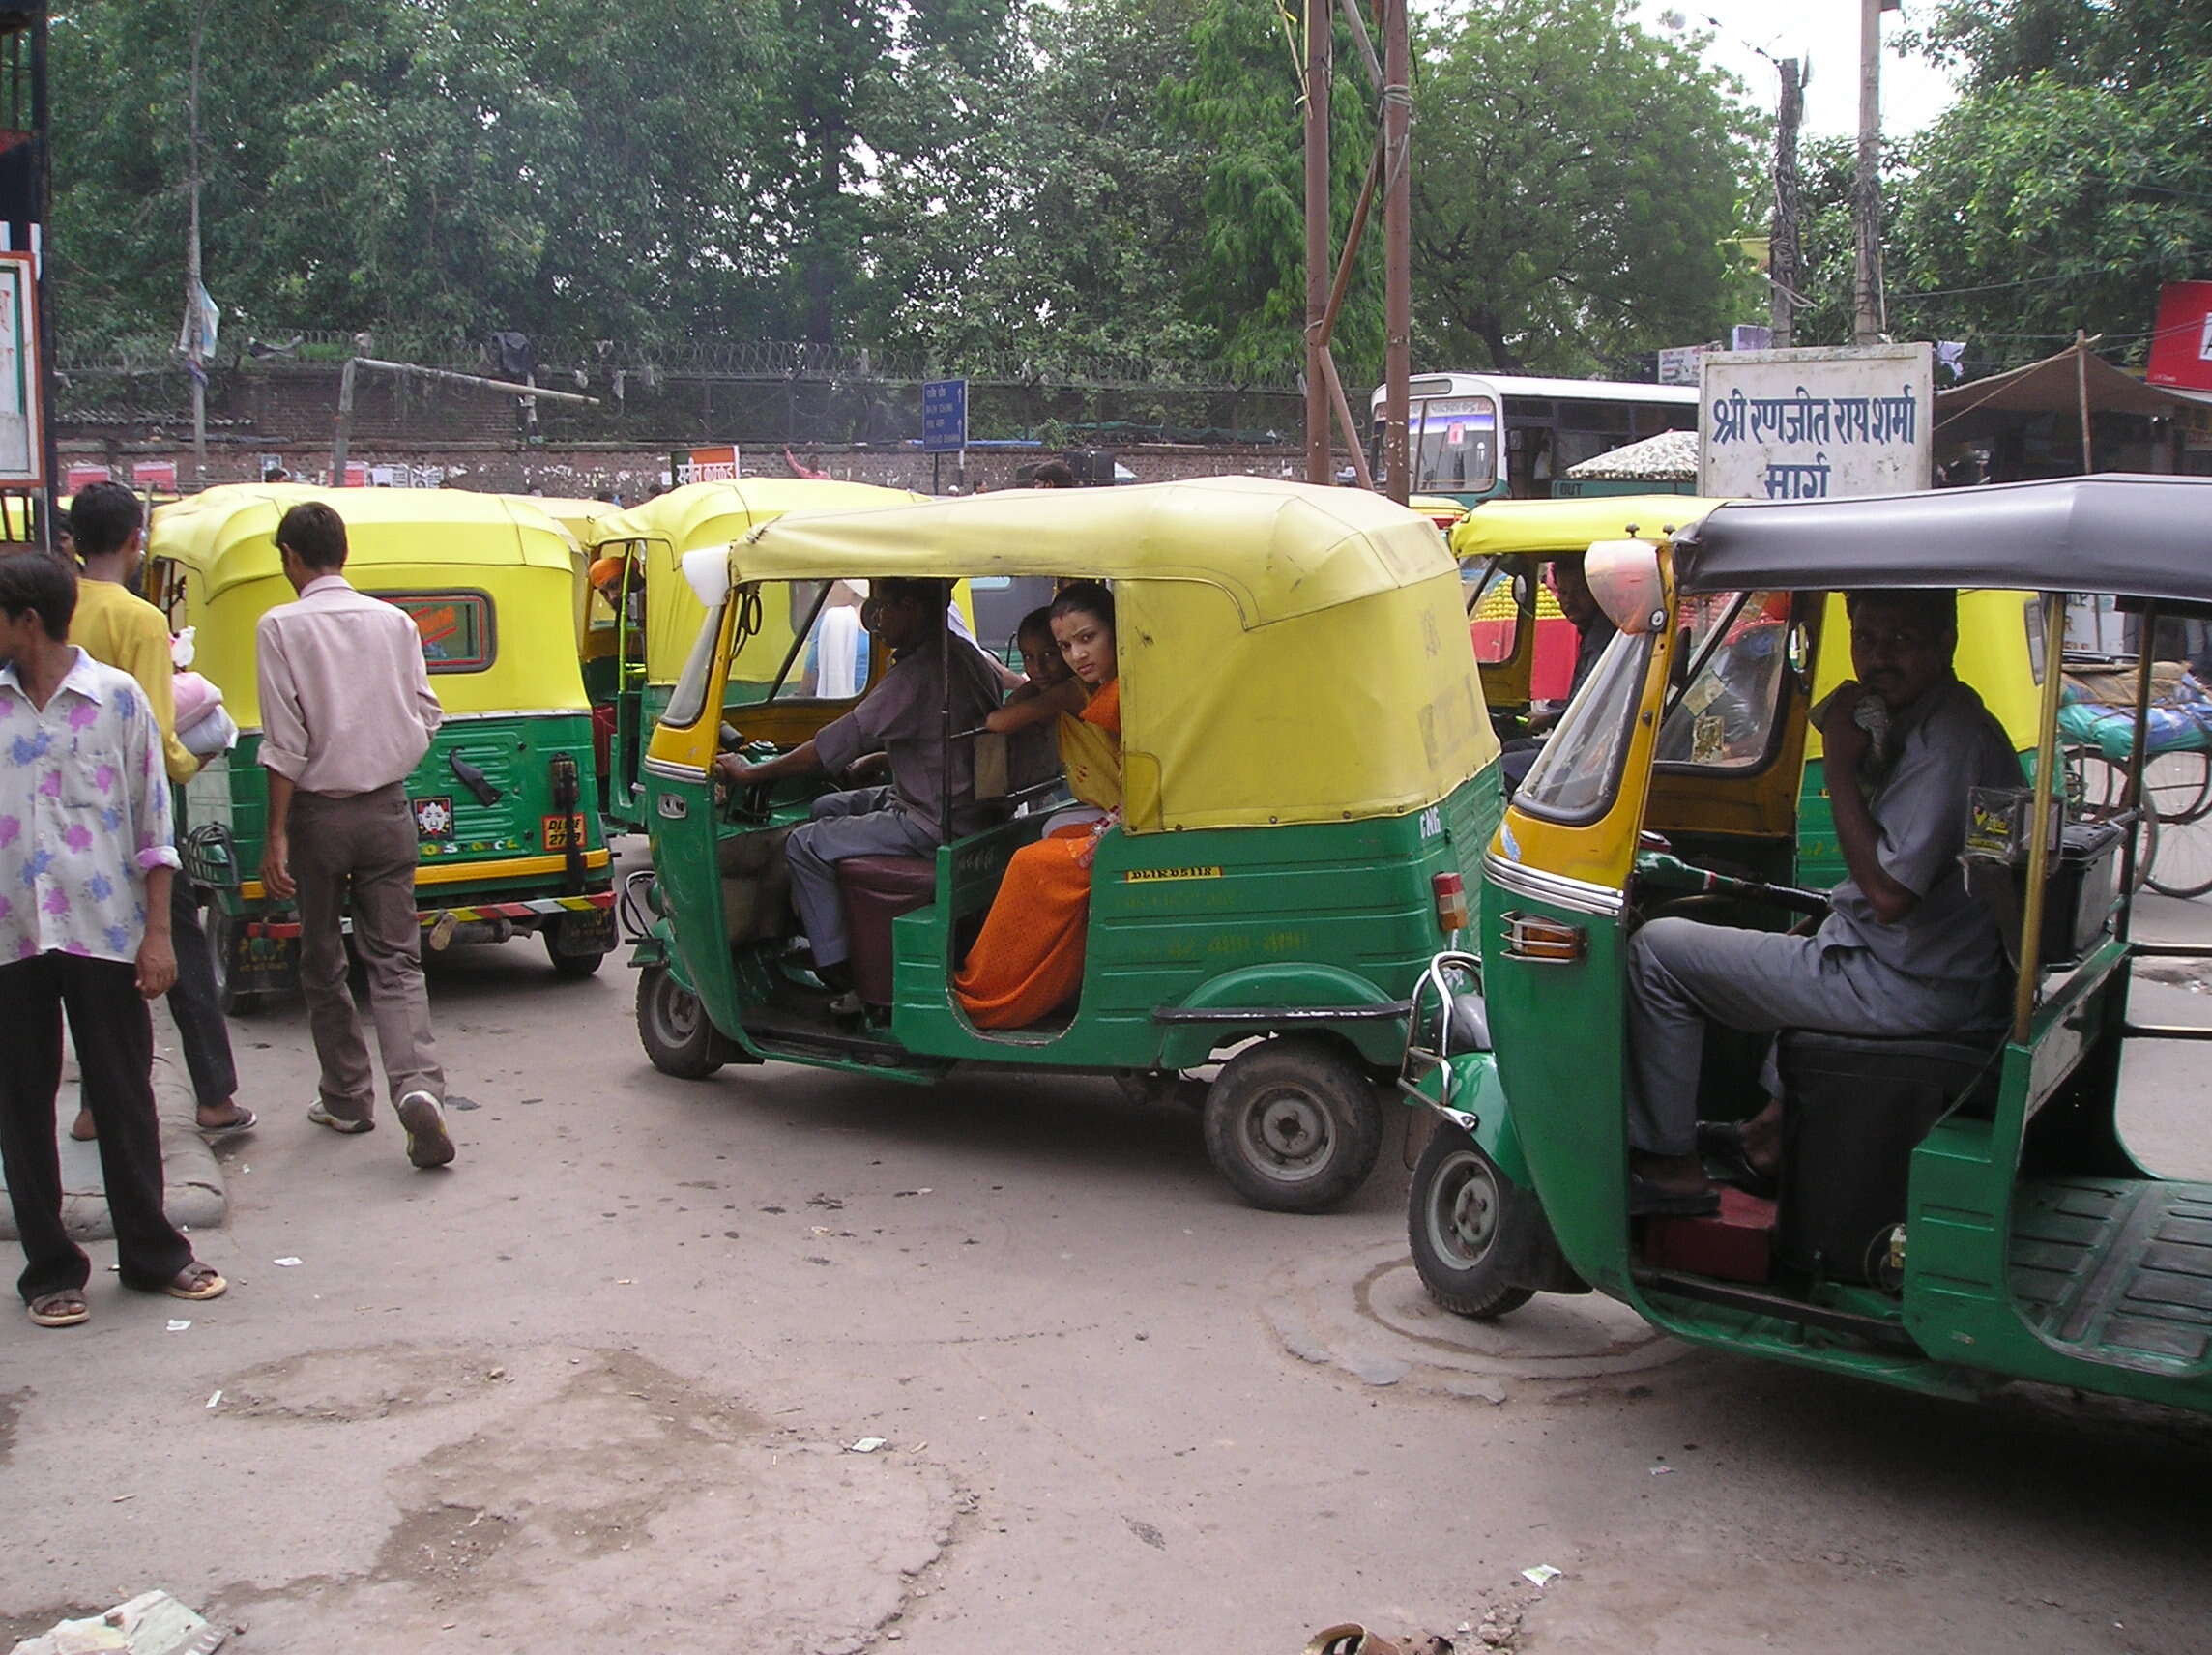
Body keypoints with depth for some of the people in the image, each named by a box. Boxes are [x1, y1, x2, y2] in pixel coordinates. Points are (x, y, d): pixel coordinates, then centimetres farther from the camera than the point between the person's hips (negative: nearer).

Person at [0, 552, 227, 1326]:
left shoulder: (117, 697, -1)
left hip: (103, 933, -2)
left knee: (124, 1100, 7)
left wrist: (157, 932, -4)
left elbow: (153, 825, 0)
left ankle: (152, 1253, 20)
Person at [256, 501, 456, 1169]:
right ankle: (418, 1085, -17)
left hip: (318, 812, -2)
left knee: (322, 962, 13)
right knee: (396, 959, 3)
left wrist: (277, 834, -9)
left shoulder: (282, 626, -8)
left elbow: (286, 742, -12)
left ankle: (346, 1097, 21)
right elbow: (425, 719, 6)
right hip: (387, 811, 3)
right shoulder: (395, 622, 2)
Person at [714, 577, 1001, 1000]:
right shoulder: (963, 654, 6)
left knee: (804, 845, -6)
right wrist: (874, 759, 18)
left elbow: (839, 743, -22)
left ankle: (840, 971, -1)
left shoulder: (916, 675, -23)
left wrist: (750, 773, -13)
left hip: (932, 825, -10)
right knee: (827, 808, 21)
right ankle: (829, 937, 26)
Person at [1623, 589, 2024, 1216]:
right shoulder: (1923, 722, 10)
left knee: (1657, 951, -7)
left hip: (1905, 991, -11)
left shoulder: (1949, 742, -23)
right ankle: (1778, 1128, 37)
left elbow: (1889, 893, -27)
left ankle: (1669, 1166, 1)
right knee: (1802, 937, 43)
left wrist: (1841, 767, -21)